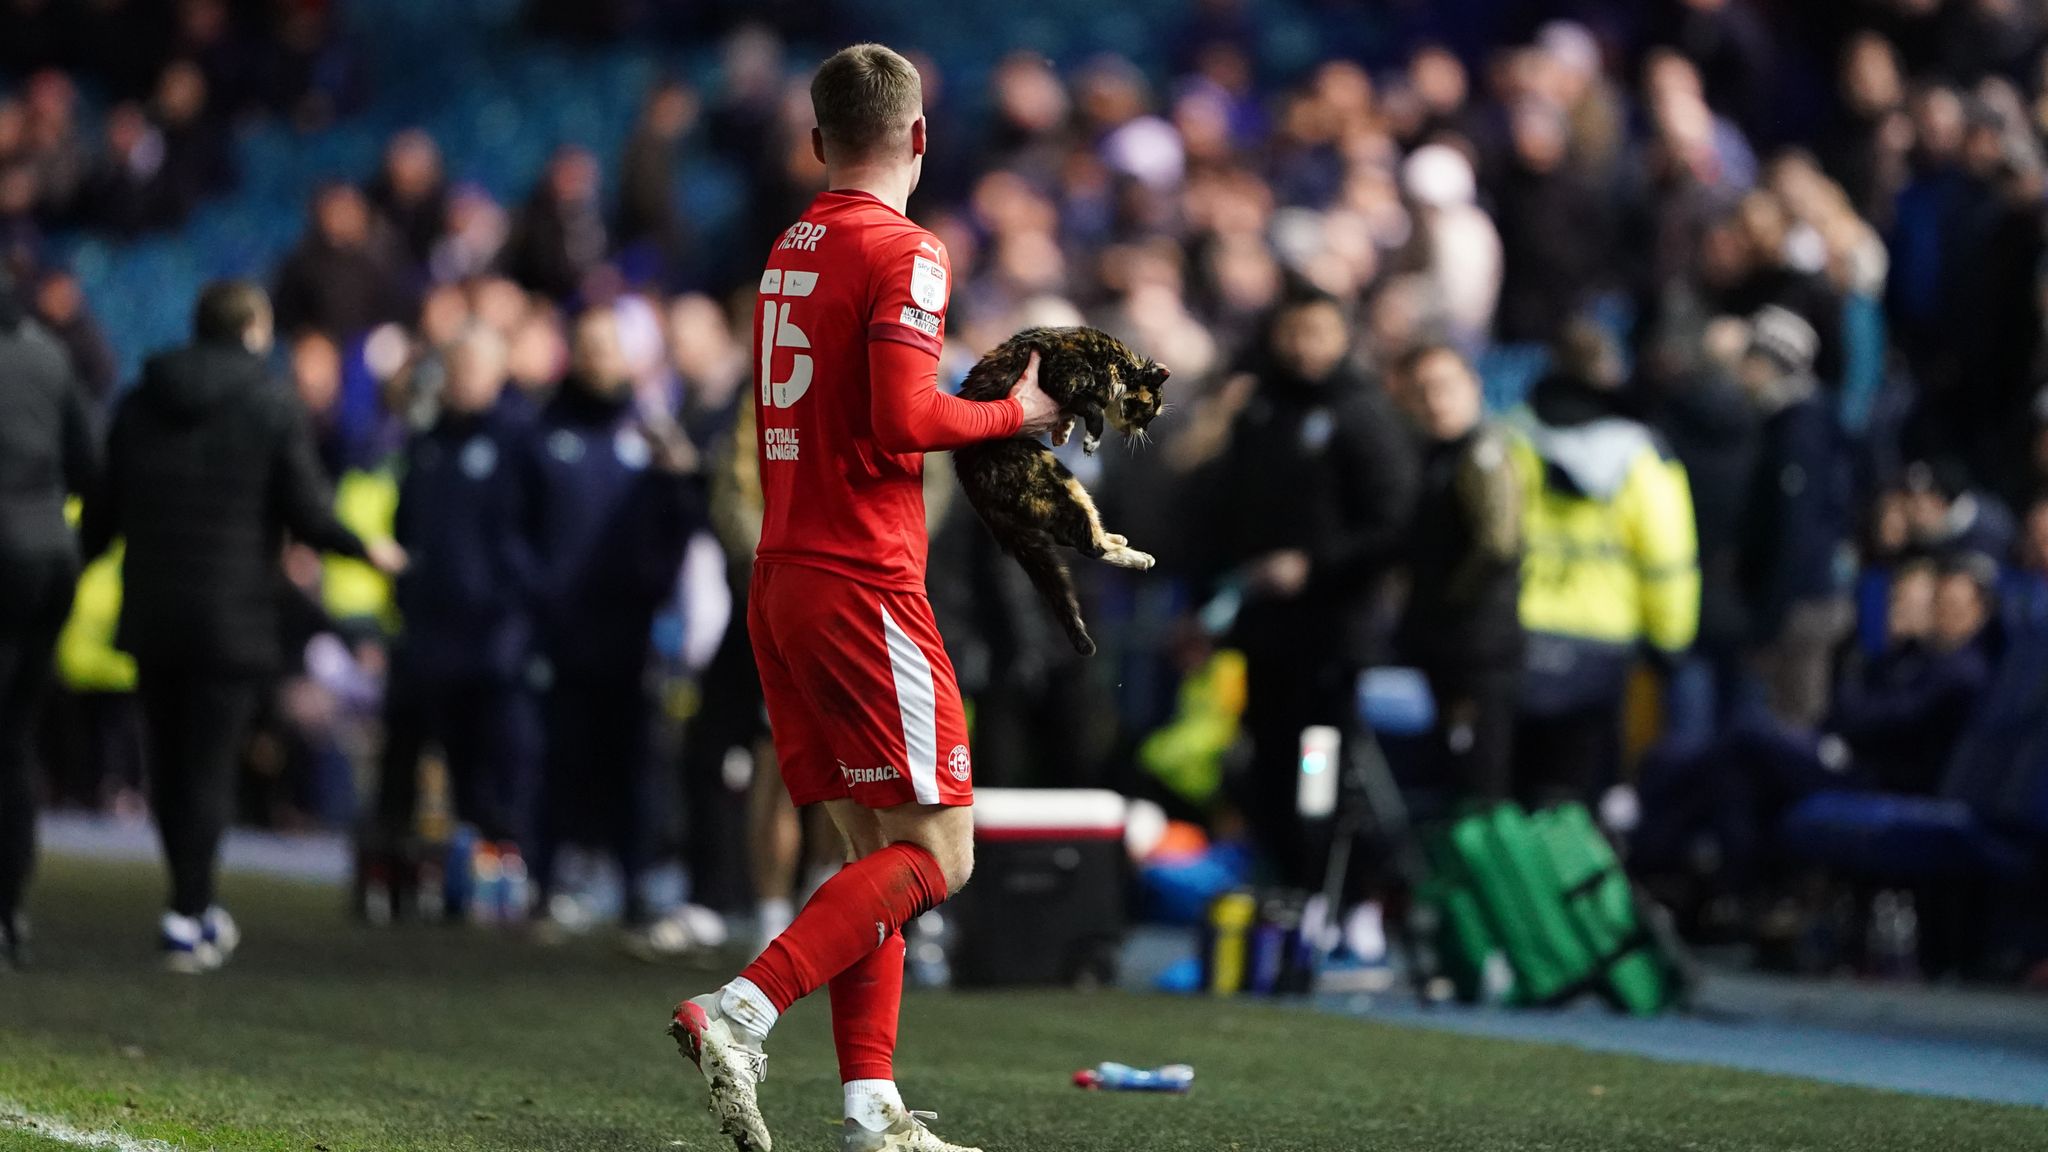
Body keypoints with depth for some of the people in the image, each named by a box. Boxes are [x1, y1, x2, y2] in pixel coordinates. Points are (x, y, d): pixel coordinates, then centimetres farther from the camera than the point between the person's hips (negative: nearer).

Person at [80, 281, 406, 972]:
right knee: (209, 766, -2)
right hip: (232, 619, -4)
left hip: (152, 612, 4)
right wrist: (369, 551, 10)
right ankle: (187, 921, -6)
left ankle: (195, 907, 22)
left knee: (168, 764, 13)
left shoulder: (140, 406, 6)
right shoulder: (272, 410, -6)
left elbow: (104, 510, 6)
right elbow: (309, 517, -8)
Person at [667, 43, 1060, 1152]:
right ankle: (737, 1016, -18)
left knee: (872, 848, 12)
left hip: (781, 578, 8)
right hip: (862, 586, -8)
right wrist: (1013, 414, -5)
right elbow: (903, 417, -21)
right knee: (936, 851, -5)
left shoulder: (787, 251, 14)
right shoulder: (904, 252, -10)